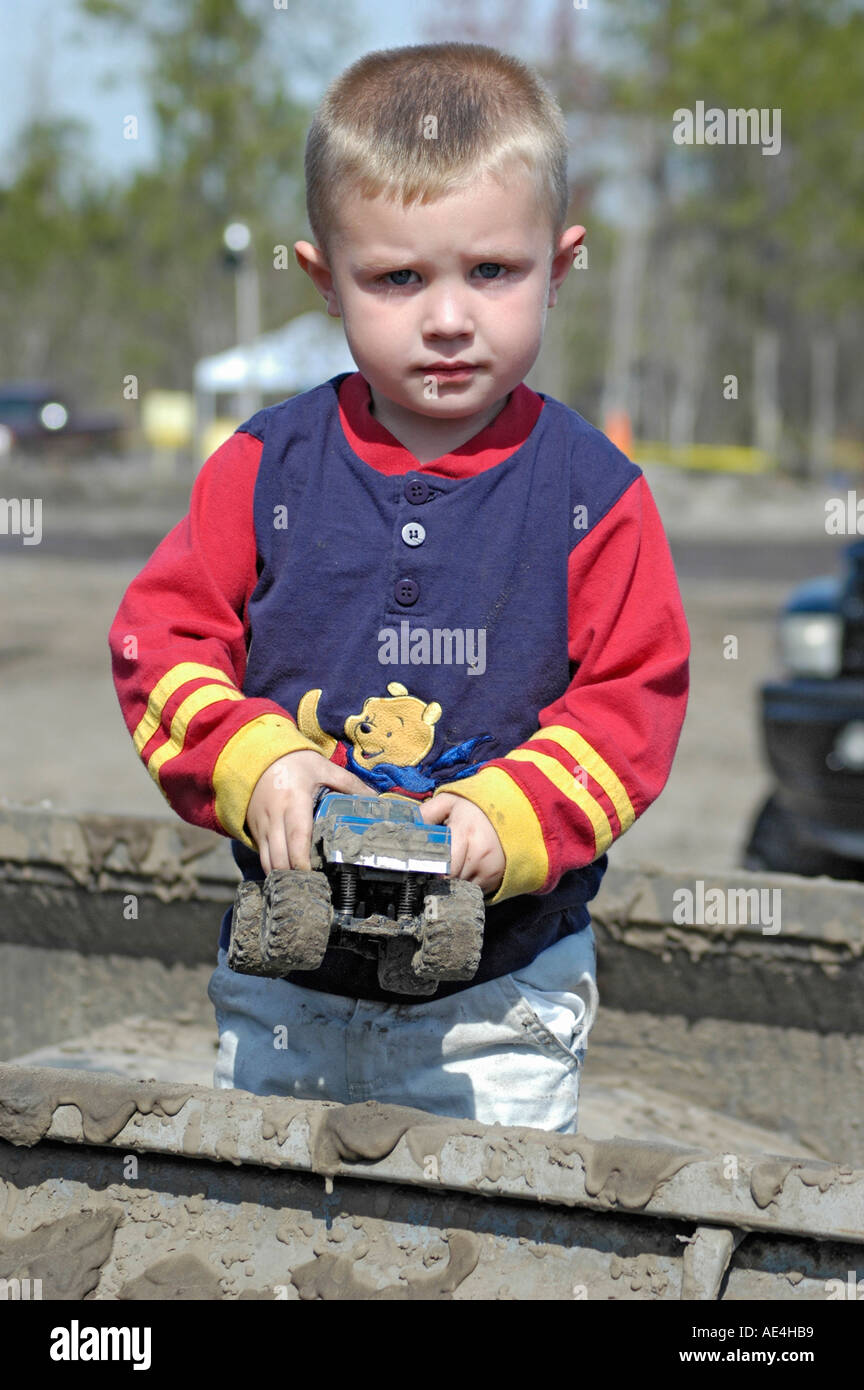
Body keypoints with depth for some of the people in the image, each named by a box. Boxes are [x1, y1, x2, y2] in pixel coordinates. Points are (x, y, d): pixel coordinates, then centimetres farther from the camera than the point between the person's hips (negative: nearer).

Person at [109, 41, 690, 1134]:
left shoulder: (593, 491, -7)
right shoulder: (270, 466, -3)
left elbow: (635, 699, -7)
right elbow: (160, 632, -2)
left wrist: (510, 817, -22)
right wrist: (249, 763, -19)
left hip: (505, 989, -2)